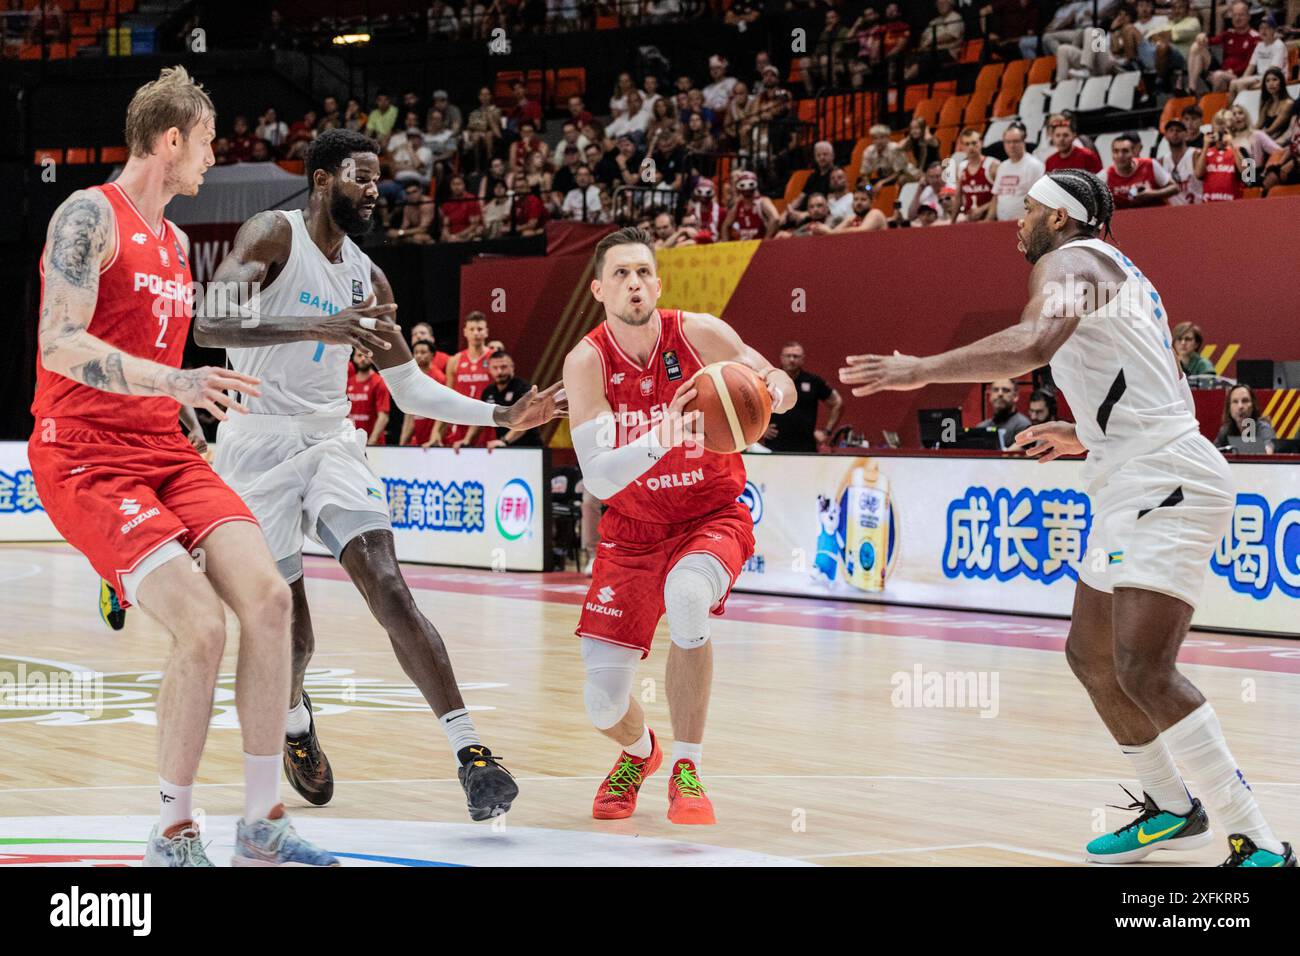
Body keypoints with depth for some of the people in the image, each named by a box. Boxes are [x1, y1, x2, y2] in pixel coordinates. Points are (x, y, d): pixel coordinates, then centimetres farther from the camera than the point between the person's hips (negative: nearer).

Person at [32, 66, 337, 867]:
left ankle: (263, 823, 0)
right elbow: (60, 345, -21)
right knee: (202, 627, -20)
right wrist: (174, 381, -30)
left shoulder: (176, 242, 18)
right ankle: (173, 837, -3)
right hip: (85, 456, -8)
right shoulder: (90, 215, -9)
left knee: (268, 597, -10)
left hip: (165, 449, 8)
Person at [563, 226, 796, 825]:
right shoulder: (587, 362, -16)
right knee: (603, 704, -4)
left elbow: (776, 383, -11)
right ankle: (638, 753, 37)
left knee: (686, 596, -37)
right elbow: (597, 477, -25)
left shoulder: (698, 334, -15)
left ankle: (686, 769, -18)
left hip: (713, 517, -1)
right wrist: (659, 441, -44)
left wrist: (773, 387, -36)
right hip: (633, 531, 1)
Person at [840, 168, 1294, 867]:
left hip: (1164, 485, -11)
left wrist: (922, 370, -21)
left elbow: (1033, 343, -27)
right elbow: (1161, 397, 28)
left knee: (1143, 669, -20)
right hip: (1139, 485, 11)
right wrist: (1085, 438, 31)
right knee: (1089, 653, 19)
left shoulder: (1069, 260, -5)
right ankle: (1171, 808, 32)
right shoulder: (1122, 277, 25)